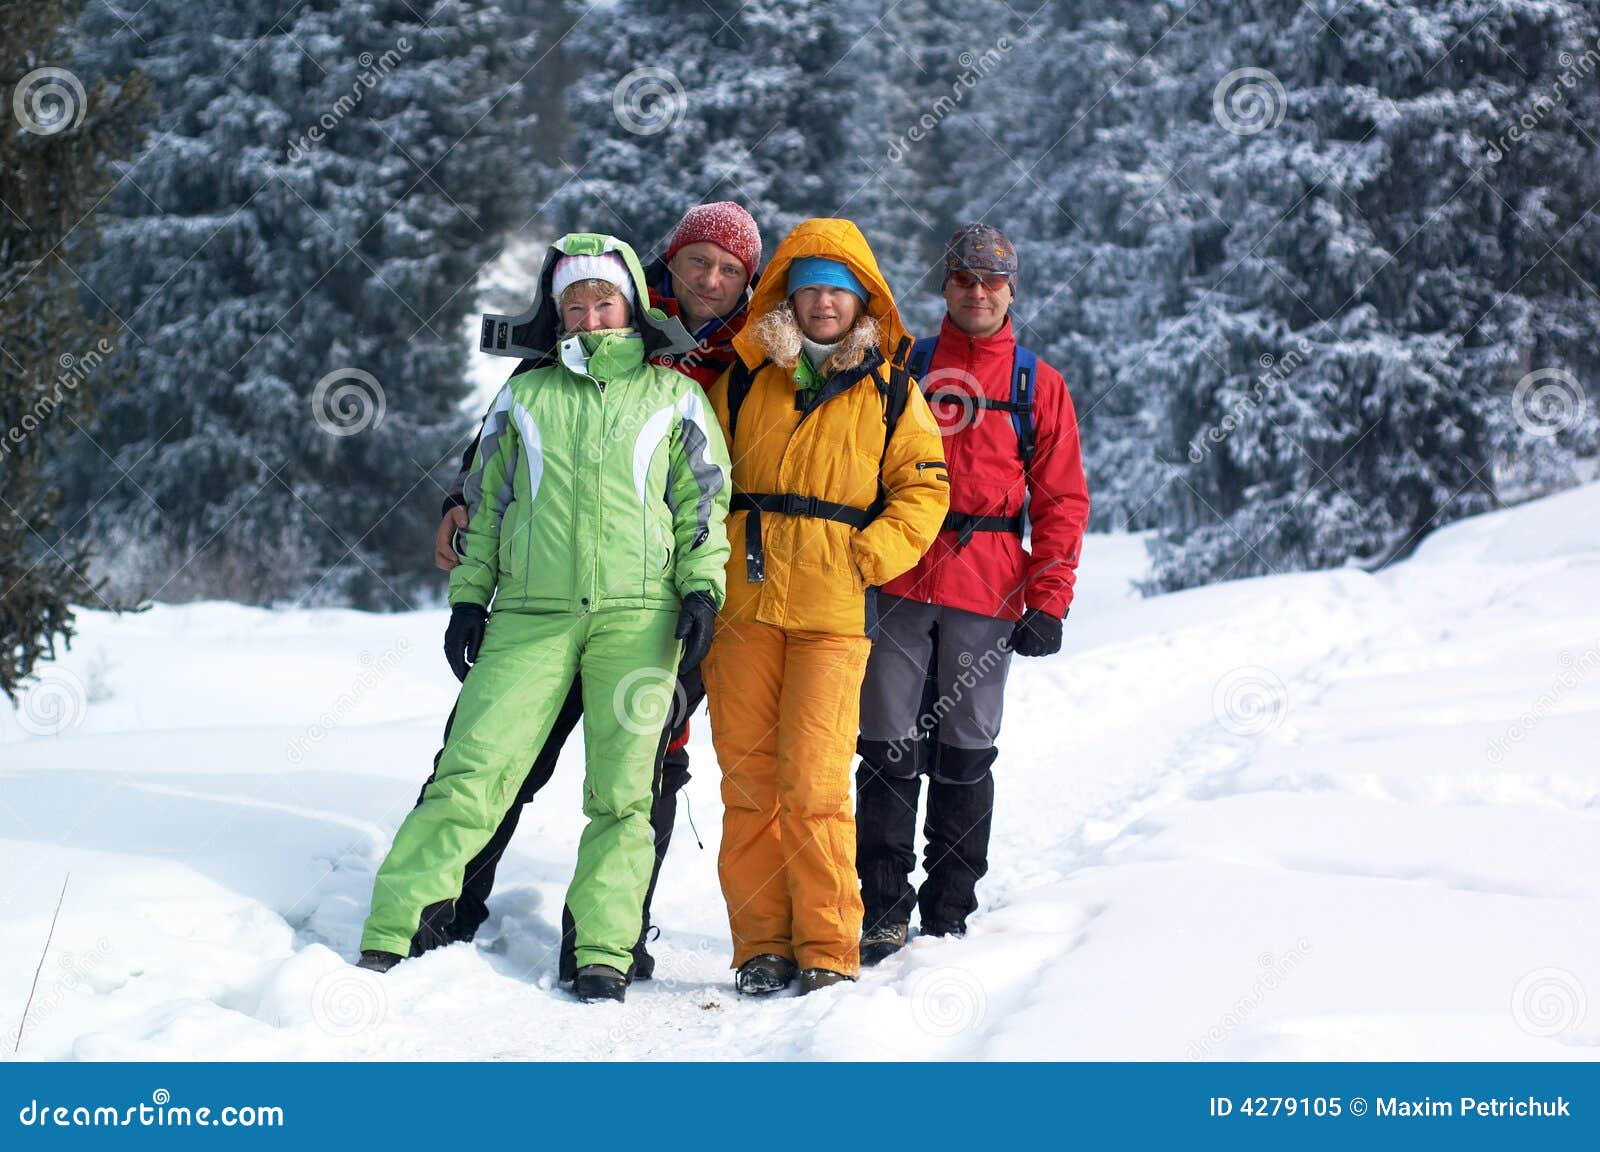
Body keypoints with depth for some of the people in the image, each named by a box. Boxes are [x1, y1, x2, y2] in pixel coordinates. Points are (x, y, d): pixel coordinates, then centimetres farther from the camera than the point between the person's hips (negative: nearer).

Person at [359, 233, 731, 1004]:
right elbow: (486, 503, 19)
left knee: (621, 788, -3)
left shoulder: (673, 396, 12)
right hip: (532, 614, 1)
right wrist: (468, 596, 11)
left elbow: (704, 501, 11)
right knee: (472, 772, -9)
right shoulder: (526, 395, 16)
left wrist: (701, 589, -2)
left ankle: (605, 953, 2)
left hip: (638, 615, 0)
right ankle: (389, 934, -7)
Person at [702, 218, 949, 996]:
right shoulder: (743, 380, 12)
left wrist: (865, 558, -5)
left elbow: (923, 491, 8)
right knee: (746, 777, 1)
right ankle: (761, 943, 8)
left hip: (834, 612, -2)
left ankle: (828, 949, -2)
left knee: (812, 781, -10)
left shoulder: (890, 391, 9)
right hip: (742, 604, 2)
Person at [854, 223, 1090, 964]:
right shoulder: (903, 368, 11)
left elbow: (1061, 500, 7)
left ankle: (949, 915, 12)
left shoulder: (1037, 383, 9)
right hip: (897, 585, 0)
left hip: (986, 595, 0)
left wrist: (1047, 601, -2)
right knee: (888, 750, -2)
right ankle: (884, 909, 4)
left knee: (964, 756, 5)